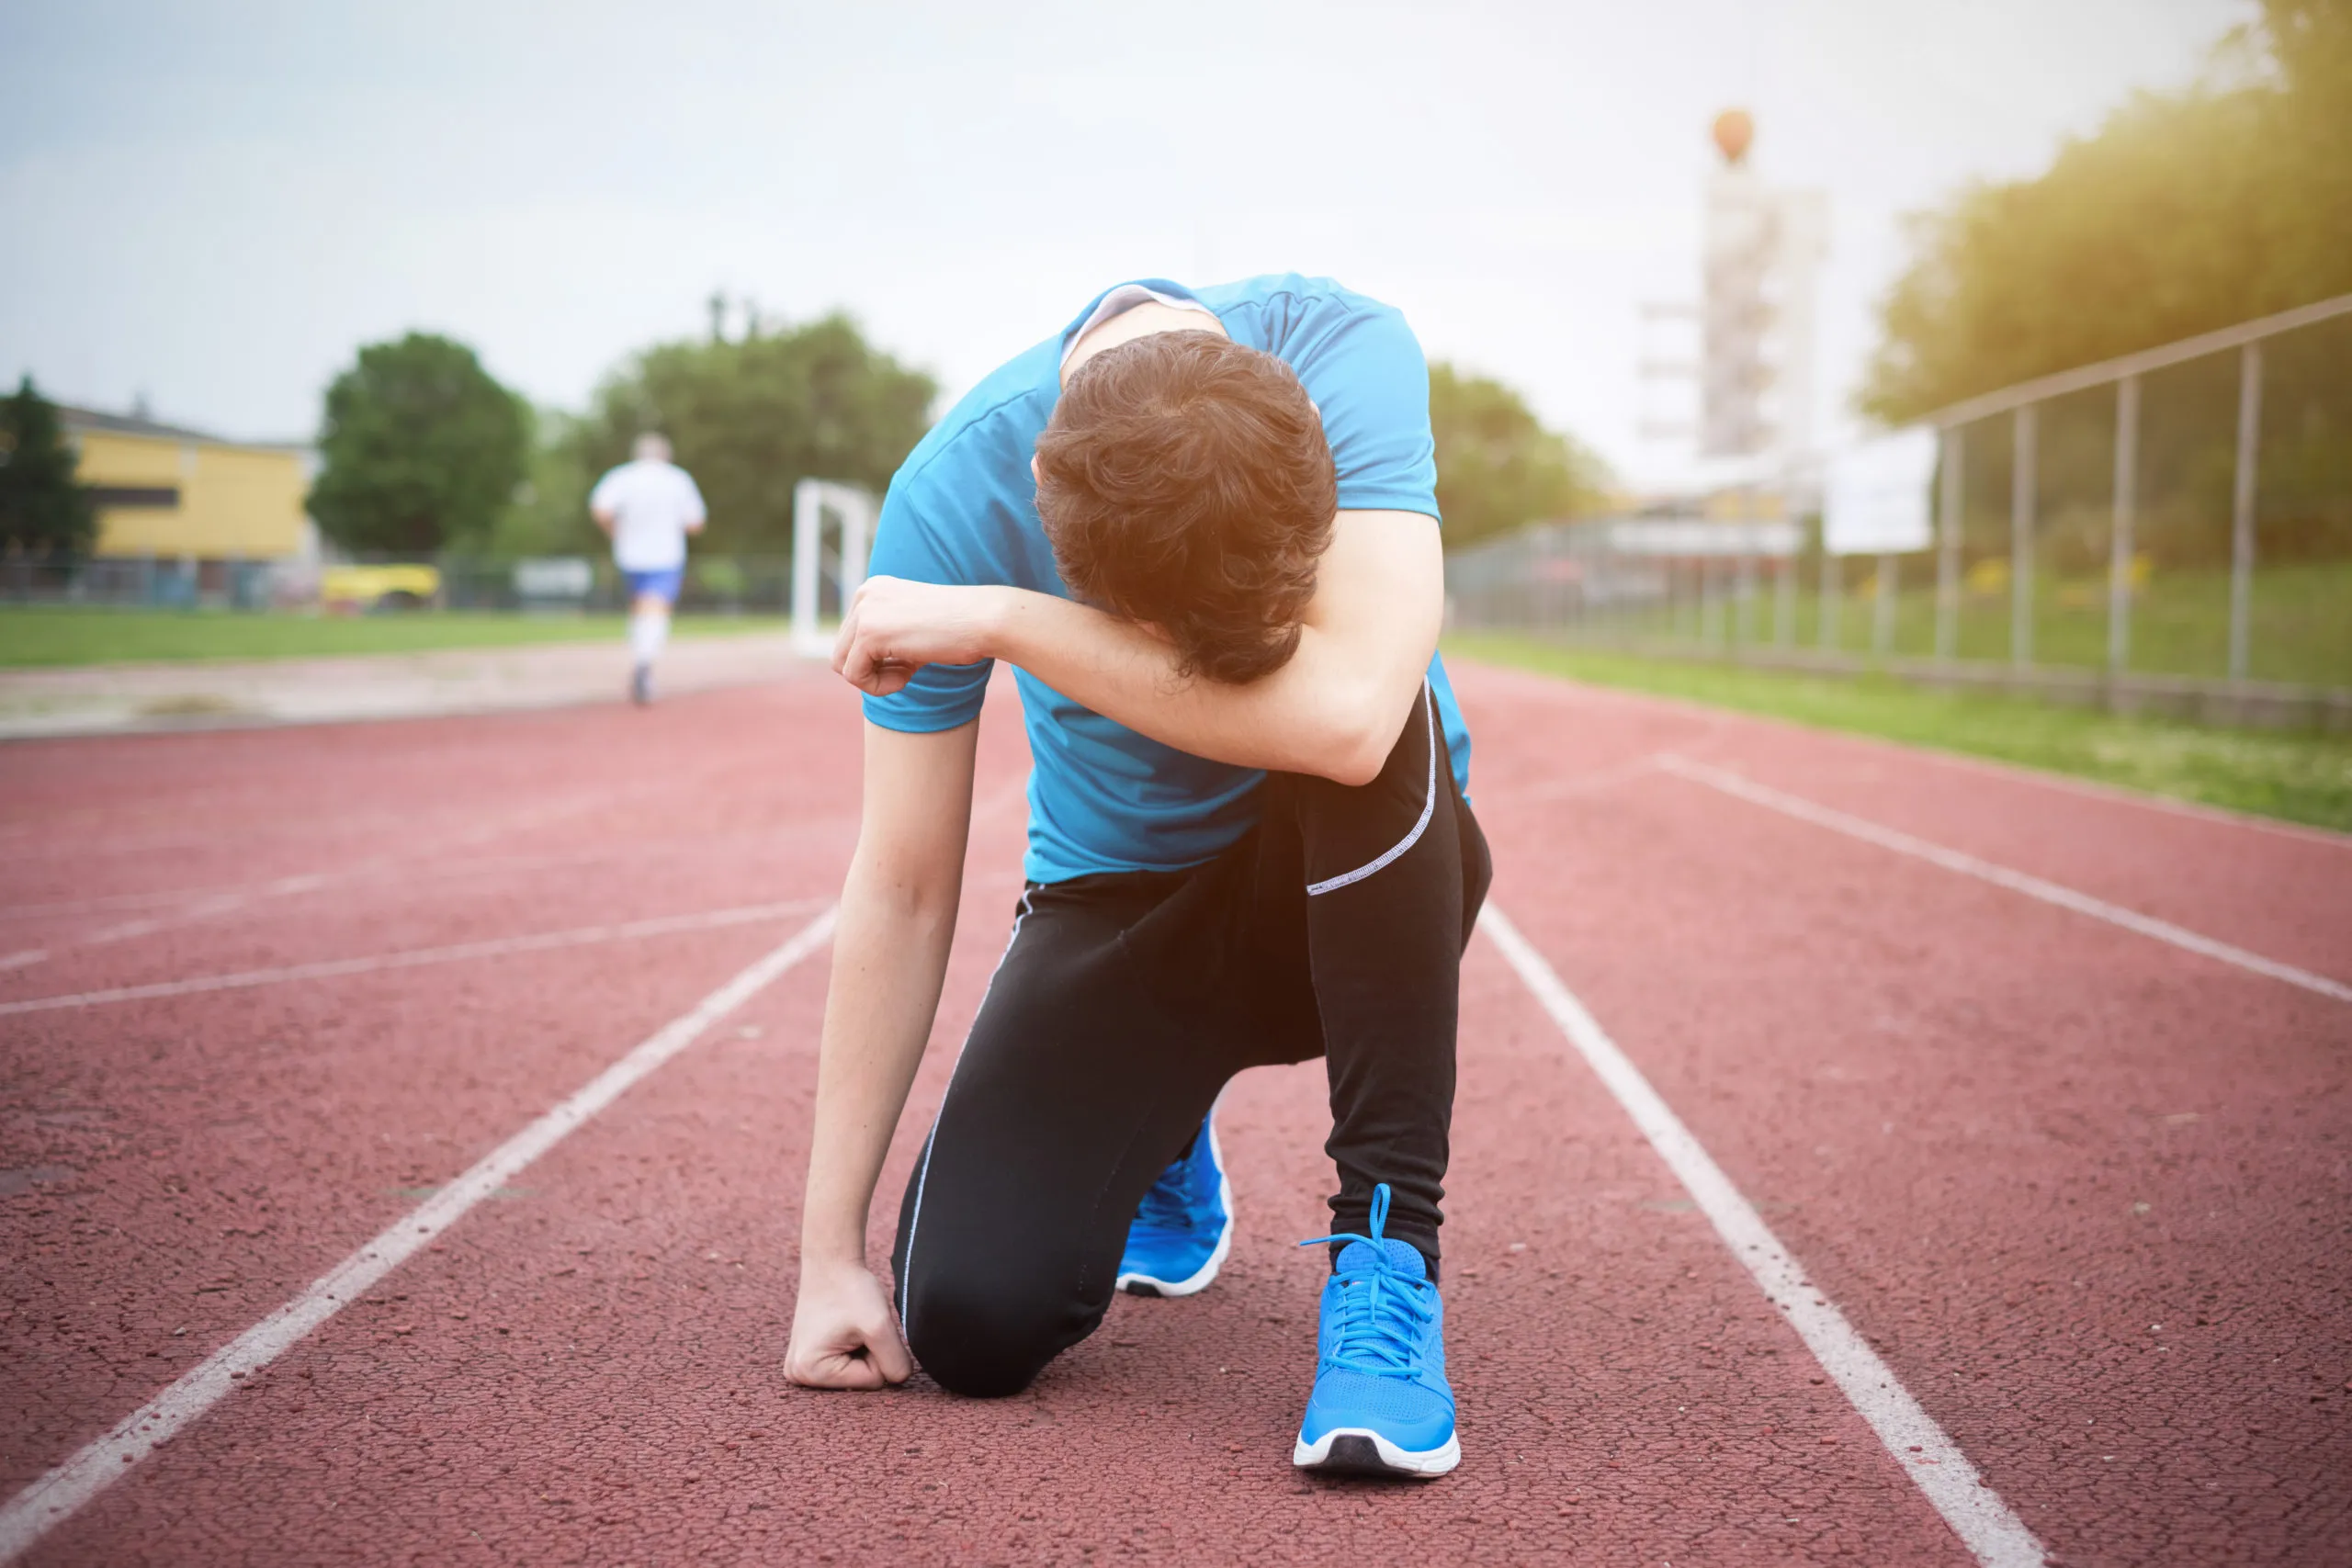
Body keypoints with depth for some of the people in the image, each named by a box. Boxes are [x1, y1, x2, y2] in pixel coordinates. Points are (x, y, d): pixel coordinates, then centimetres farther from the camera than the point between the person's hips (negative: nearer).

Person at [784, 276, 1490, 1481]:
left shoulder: (1345, 354, -28)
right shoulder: (953, 493, -23)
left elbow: (1346, 715, -44)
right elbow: (903, 891, -17)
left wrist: (998, 620, -36)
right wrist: (830, 1250, -15)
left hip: (1361, 883, -1)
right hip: (1120, 900, 2)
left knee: (1354, 725, -36)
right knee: (970, 1322, -15)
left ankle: (1386, 1251, -22)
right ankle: (1162, 1150, 22)